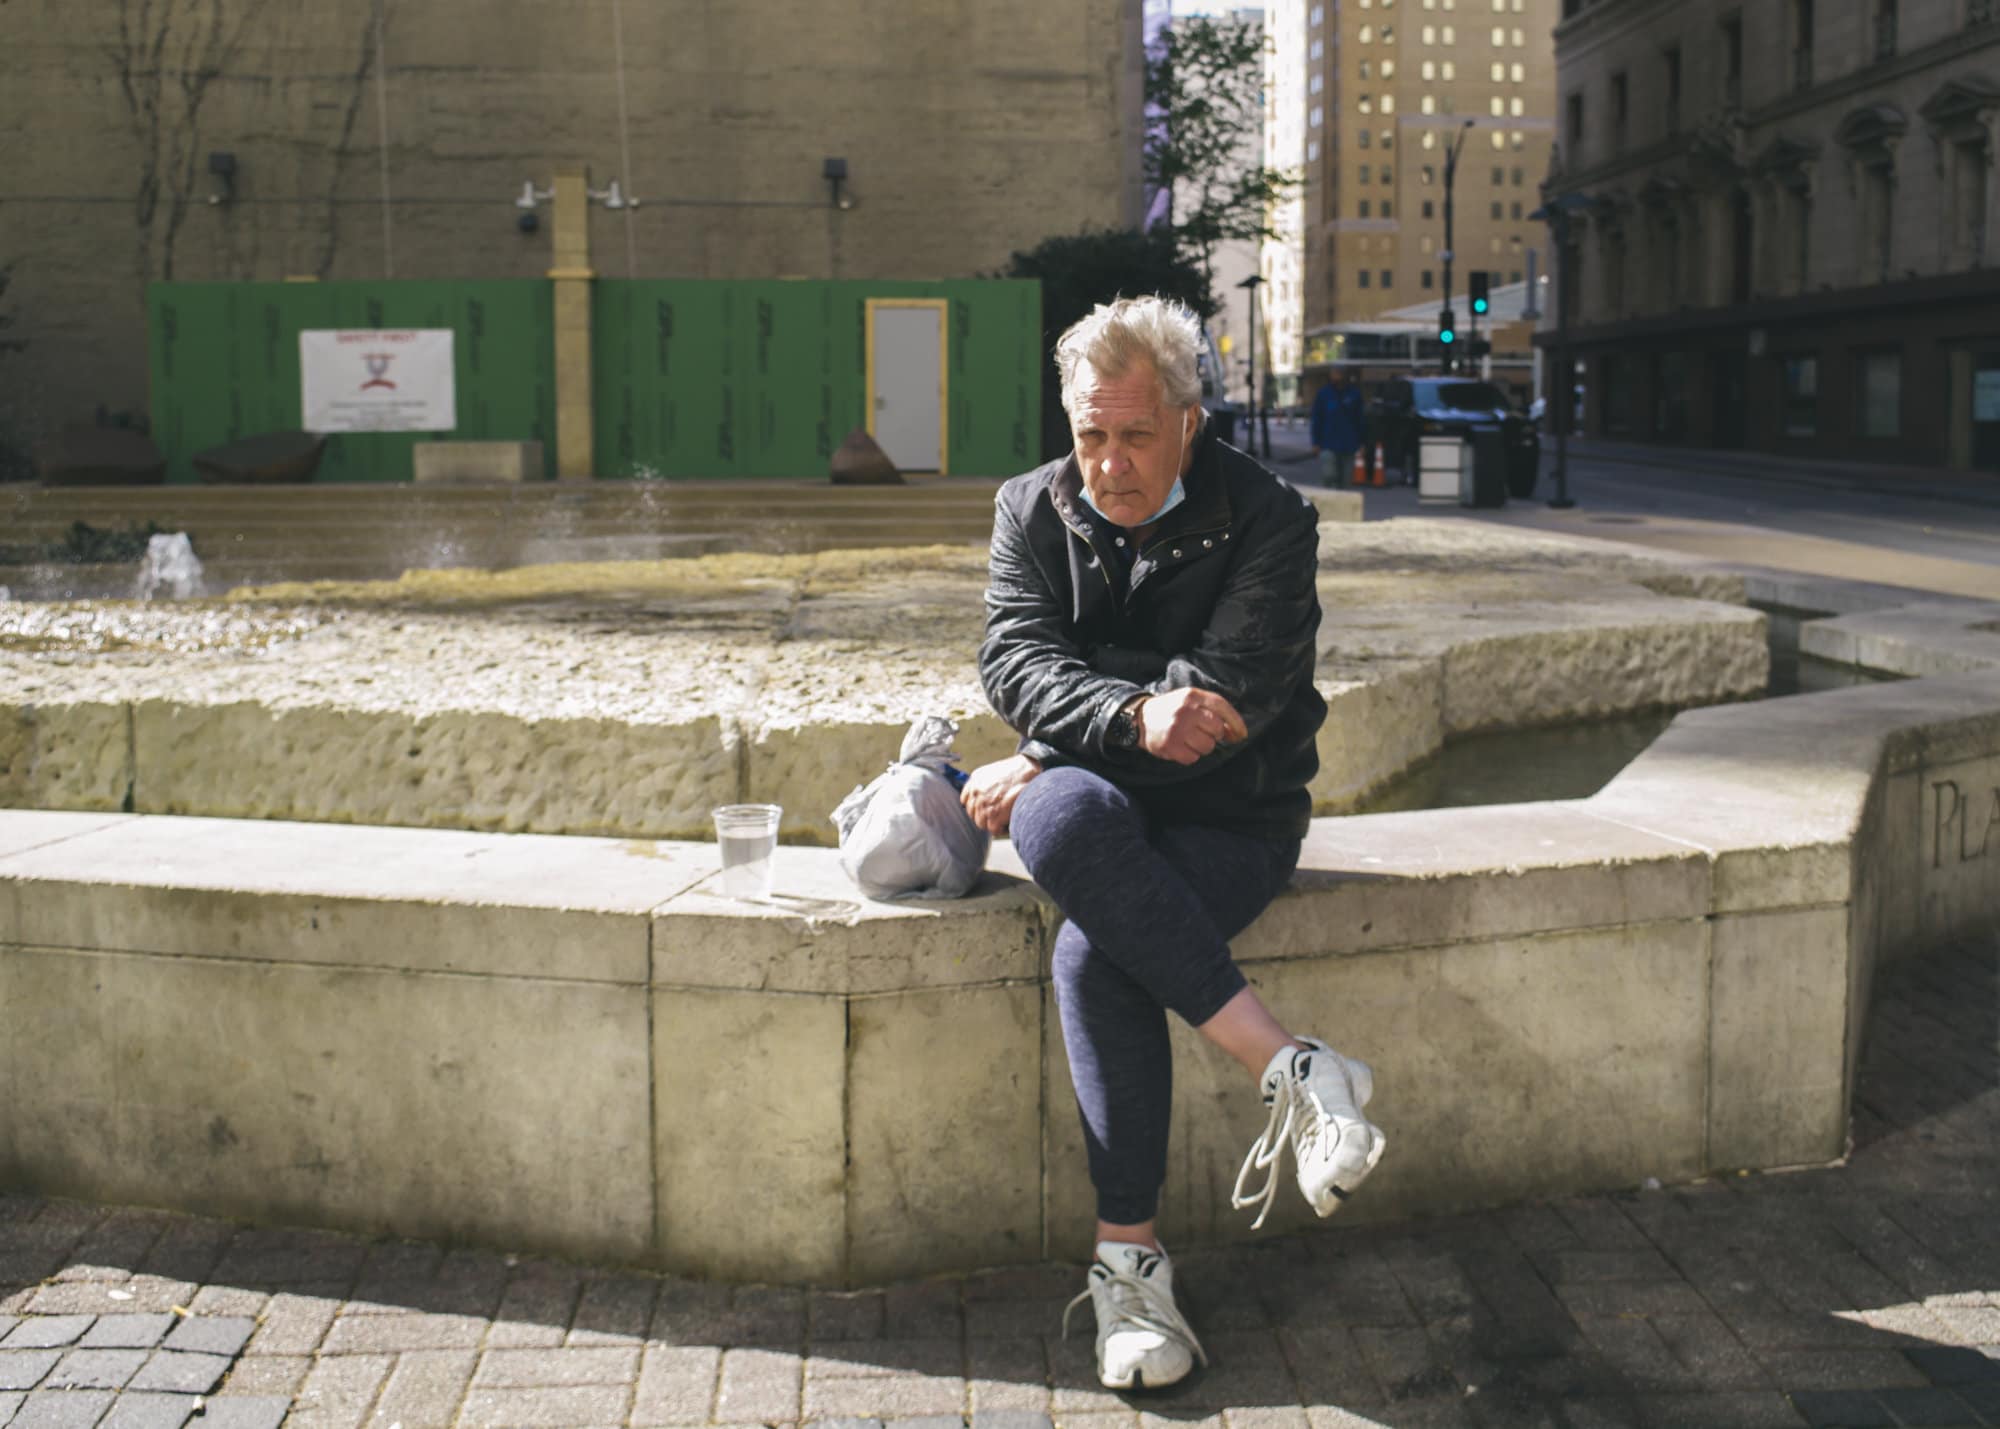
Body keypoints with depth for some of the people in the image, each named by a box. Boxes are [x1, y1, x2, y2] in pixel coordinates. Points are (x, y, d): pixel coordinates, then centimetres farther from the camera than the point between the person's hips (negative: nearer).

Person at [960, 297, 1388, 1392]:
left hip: (1229, 815, -3)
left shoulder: (1269, 522, -7)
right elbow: (1015, 661, -8)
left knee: (1093, 951, -32)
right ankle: (1289, 1066, -33)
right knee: (1068, 819, -35)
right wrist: (1133, 718, -28)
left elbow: (1223, 699, -16)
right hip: (1089, 800, 4)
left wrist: (1035, 765, -15)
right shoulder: (1033, 511, 6)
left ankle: (1128, 1258, -21)